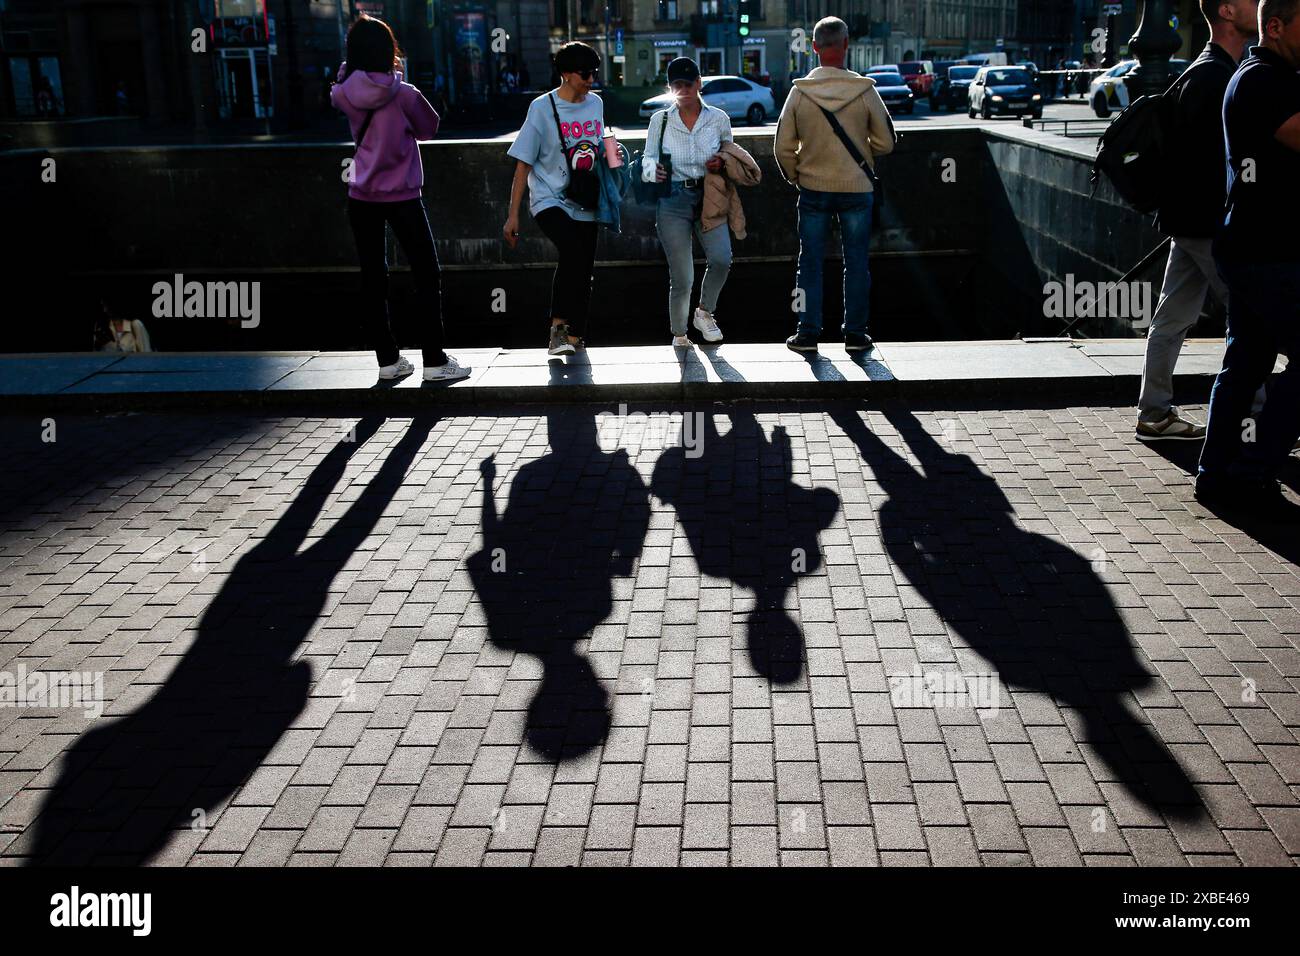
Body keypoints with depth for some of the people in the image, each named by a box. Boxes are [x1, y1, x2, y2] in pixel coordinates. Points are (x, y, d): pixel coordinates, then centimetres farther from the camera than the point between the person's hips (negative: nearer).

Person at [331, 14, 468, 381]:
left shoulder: (345, 94, -4)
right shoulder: (404, 94, -14)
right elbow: (429, 129, 3)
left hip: (361, 199, 4)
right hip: (401, 197, -4)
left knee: (373, 281, 11)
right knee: (428, 277, 5)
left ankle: (388, 359, 15)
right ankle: (434, 361, 3)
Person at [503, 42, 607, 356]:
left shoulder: (596, 103, 9)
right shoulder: (542, 108, -6)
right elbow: (523, 164, -6)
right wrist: (513, 215, -9)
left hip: (585, 205, 6)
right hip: (549, 200, -5)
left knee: (583, 271, 5)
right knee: (573, 252, -28)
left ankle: (574, 339, 16)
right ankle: (558, 326, -19)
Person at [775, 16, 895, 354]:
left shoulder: (799, 92, -6)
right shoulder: (865, 91, -8)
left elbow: (784, 148, -2)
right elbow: (885, 143, -1)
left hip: (813, 190, 1)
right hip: (856, 188, 0)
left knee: (810, 263, 9)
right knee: (856, 263, 9)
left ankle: (808, 333, 11)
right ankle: (855, 333, 13)